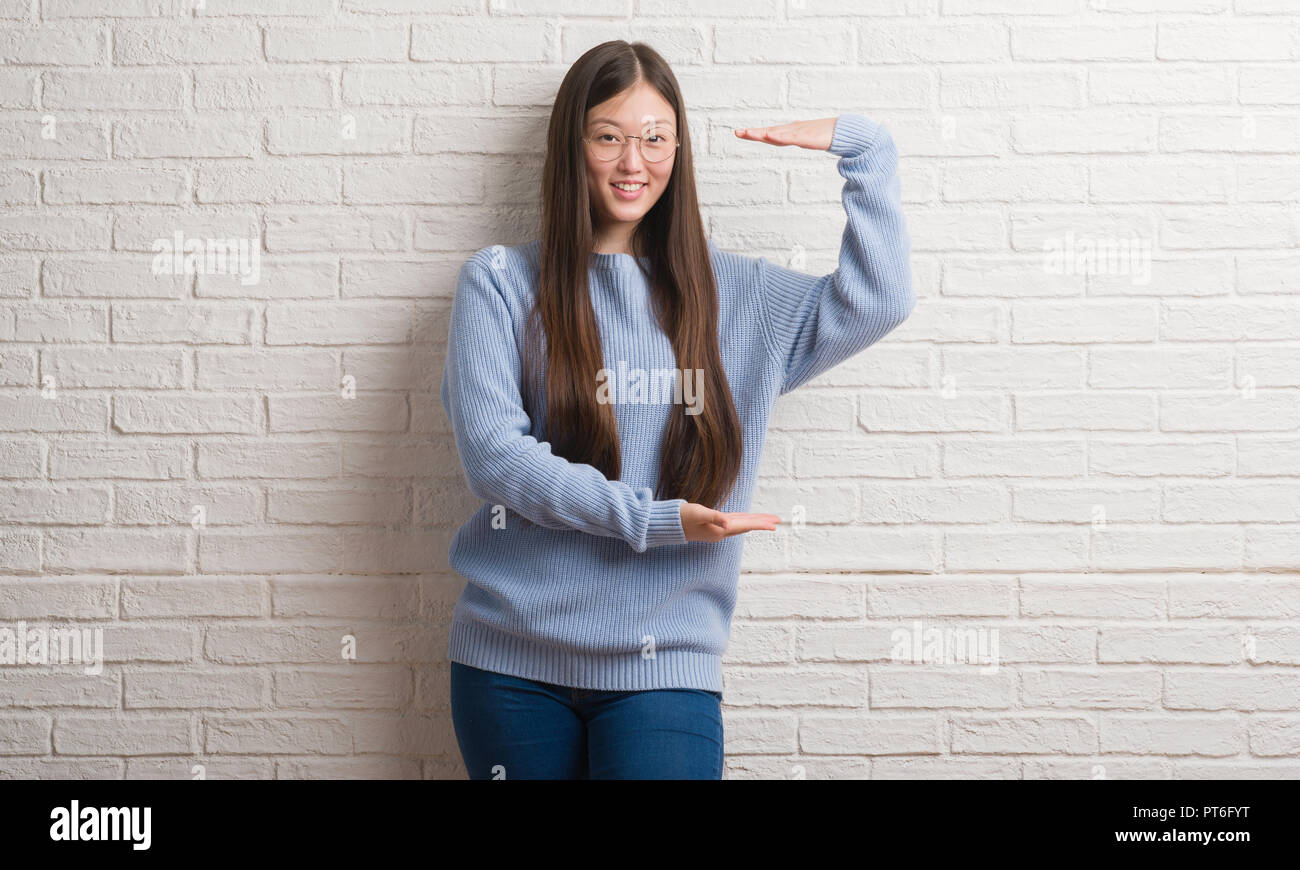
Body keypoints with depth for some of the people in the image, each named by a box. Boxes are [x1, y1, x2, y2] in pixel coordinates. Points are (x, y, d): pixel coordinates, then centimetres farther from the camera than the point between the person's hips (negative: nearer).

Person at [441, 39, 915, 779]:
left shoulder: (733, 294, 9)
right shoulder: (501, 282, 2)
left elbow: (878, 300, 2)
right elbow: (493, 452, -9)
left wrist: (861, 147, 0)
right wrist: (653, 520, -16)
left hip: (664, 667, 1)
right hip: (512, 657, 0)